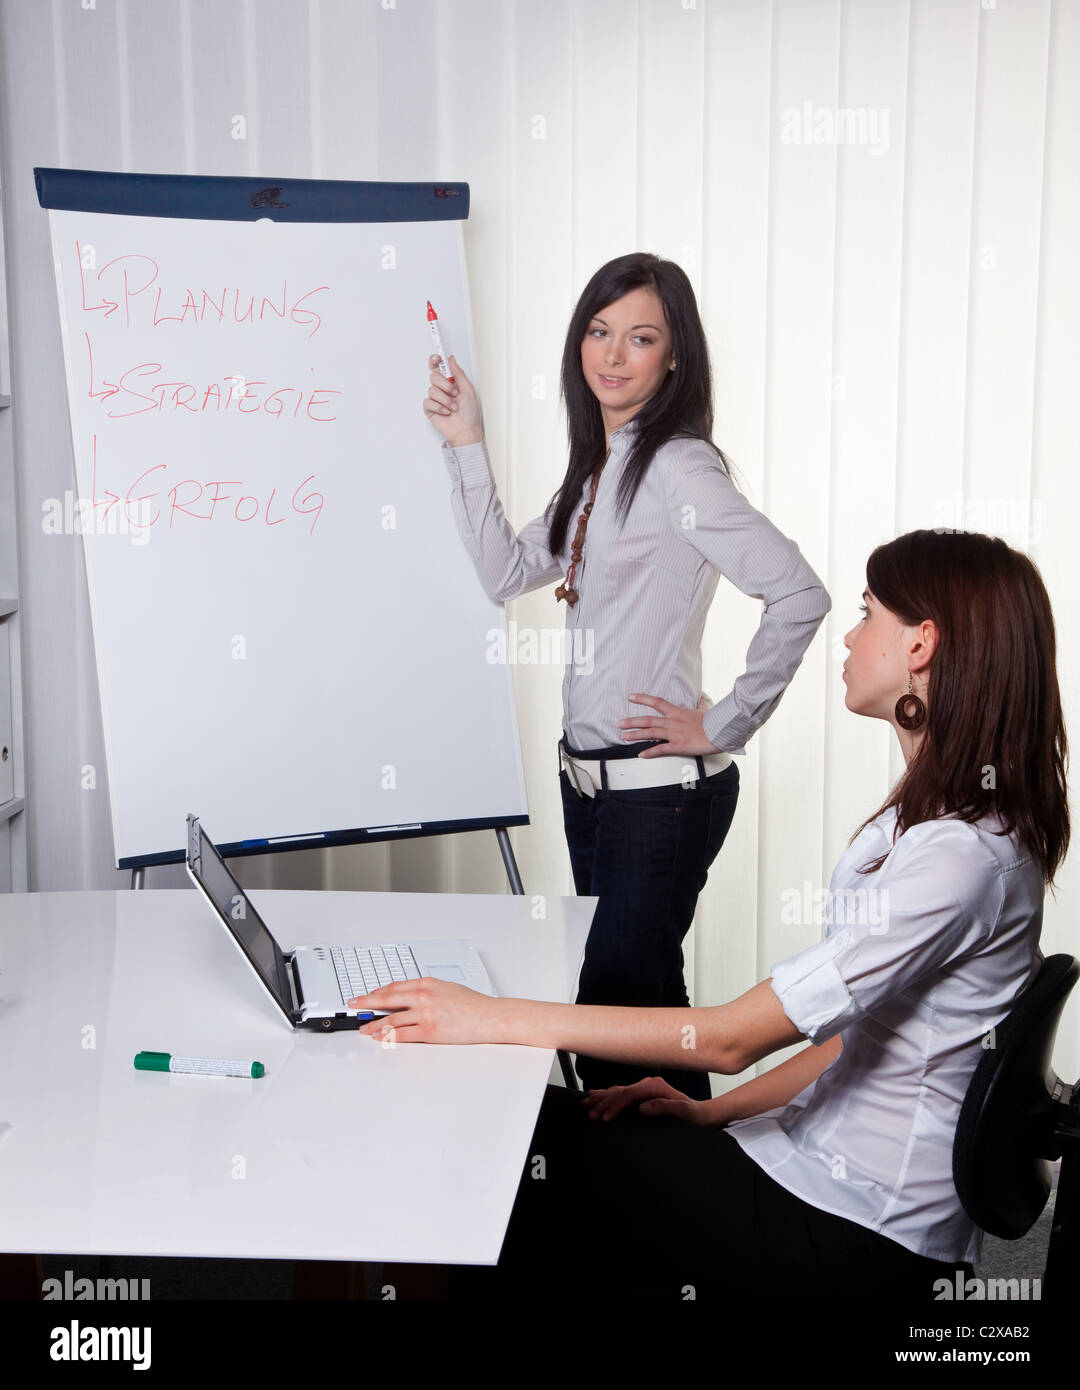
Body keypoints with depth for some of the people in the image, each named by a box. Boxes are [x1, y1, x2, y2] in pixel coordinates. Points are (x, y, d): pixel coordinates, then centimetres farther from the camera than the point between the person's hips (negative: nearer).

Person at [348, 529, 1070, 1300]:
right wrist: (718, 1112, 5)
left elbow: (734, 1036, -26)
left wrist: (493, 1019, -23)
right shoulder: (946, 820, 8)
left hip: (862, 1236, -9)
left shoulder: (959, 854, -25)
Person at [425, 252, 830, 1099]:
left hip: (663, 786, -9)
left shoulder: (677, 467, -16)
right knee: (644, 997, 18)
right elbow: (509, 572, 13)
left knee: (616, 1007, -4)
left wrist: (726, 724, -17)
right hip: (591, 776, 9)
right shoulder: (596, 467, 12)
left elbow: (800, 594, -24)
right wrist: (467, 448, 8)